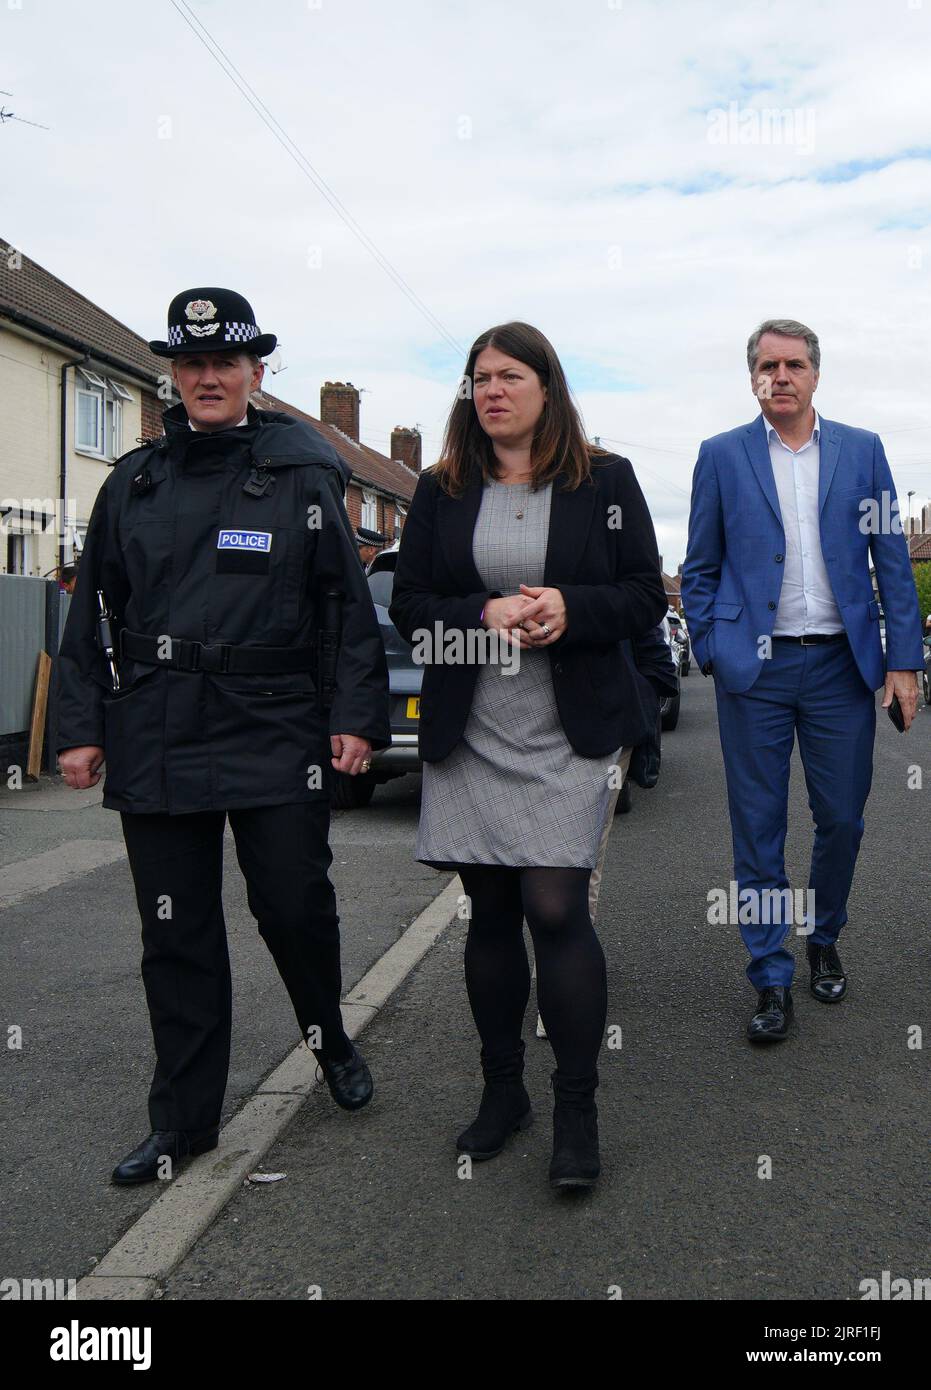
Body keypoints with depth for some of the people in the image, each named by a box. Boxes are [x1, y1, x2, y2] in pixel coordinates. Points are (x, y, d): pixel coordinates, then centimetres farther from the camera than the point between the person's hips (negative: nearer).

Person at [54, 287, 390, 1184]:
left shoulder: (303, 475, 3)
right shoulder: (133, 483, 11)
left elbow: (352, 605, 1)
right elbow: (91, 614, 13)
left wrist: (357, 717, -7)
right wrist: (82, 727, 7)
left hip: (275, 733, -3)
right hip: (155, 741, 3)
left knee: (295, 906, 1)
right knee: (176, 933, 7)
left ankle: (331, 1042, 33)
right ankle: (184, 1120, 21)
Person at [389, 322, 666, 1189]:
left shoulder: (605, 482, 4)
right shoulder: (440, 491, 9)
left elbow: (646, 597, 2)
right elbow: (408, 607, 6)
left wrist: (569, 609, -16)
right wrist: (484, 618, -13)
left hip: (568, 740, -2)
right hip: (469, 739, 3)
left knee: (555, 910, -10)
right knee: (490, 914, 9)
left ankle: (577, 1111, 4)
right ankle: (502, 1090, 25)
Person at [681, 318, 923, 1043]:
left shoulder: (862, 450, 8)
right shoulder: (721, 456, 5)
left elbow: (893, 561, 7)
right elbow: (700, 569, 8)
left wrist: (903, 659, 1)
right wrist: (712, 653, 0)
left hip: (841, 665, 1)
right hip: (755, 670, -1)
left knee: (843, 819, 8)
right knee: (759, 828, 2)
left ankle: (824, 941, 33)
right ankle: (772, 980, 13)